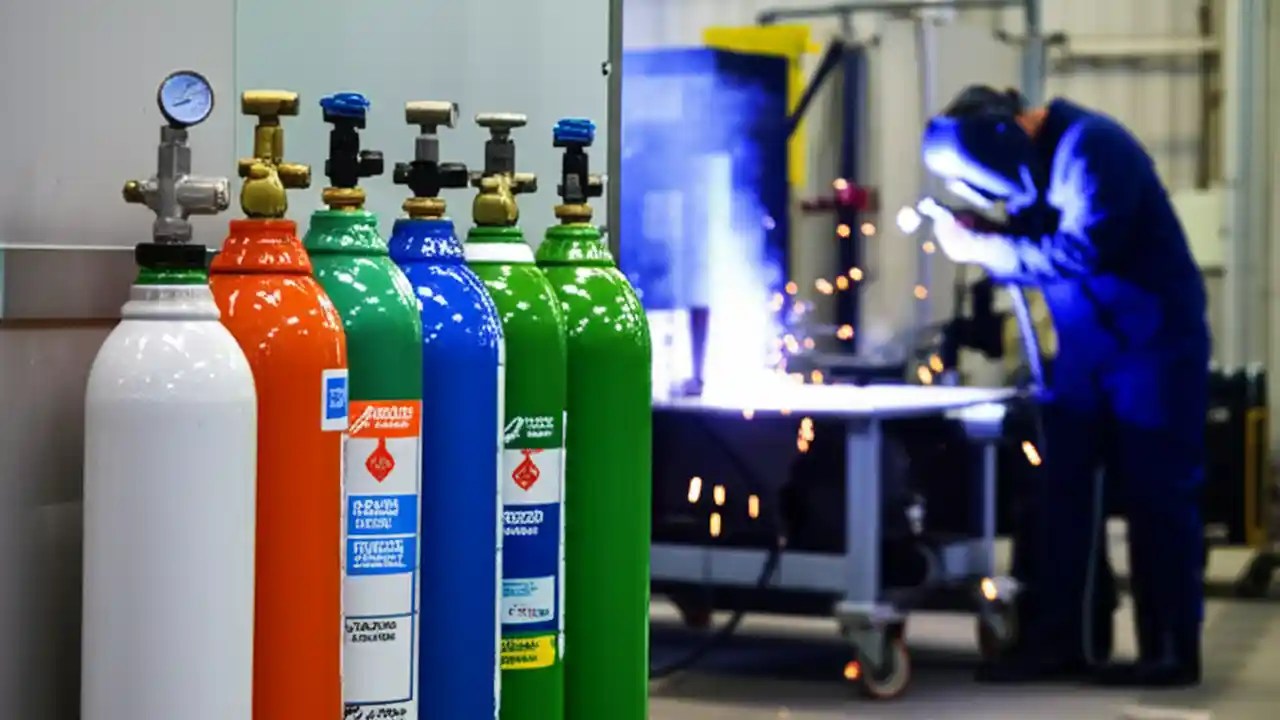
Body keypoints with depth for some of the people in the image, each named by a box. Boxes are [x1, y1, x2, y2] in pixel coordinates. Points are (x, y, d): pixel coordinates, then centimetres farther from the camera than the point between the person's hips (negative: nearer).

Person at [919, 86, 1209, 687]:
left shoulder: (1090, 148, -21)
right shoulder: (1030, 160, 5)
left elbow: (1079, 253, -30)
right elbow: (1033, 248, 7)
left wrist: (981, 248, -23)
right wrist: (973, 235, -11)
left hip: (1152, 342, -8)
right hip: (1085, 346, 8)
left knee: (1156, 496, -4)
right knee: (1060, 493, 4)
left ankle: (1171, 652, 3)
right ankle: (1059, 641, 8)